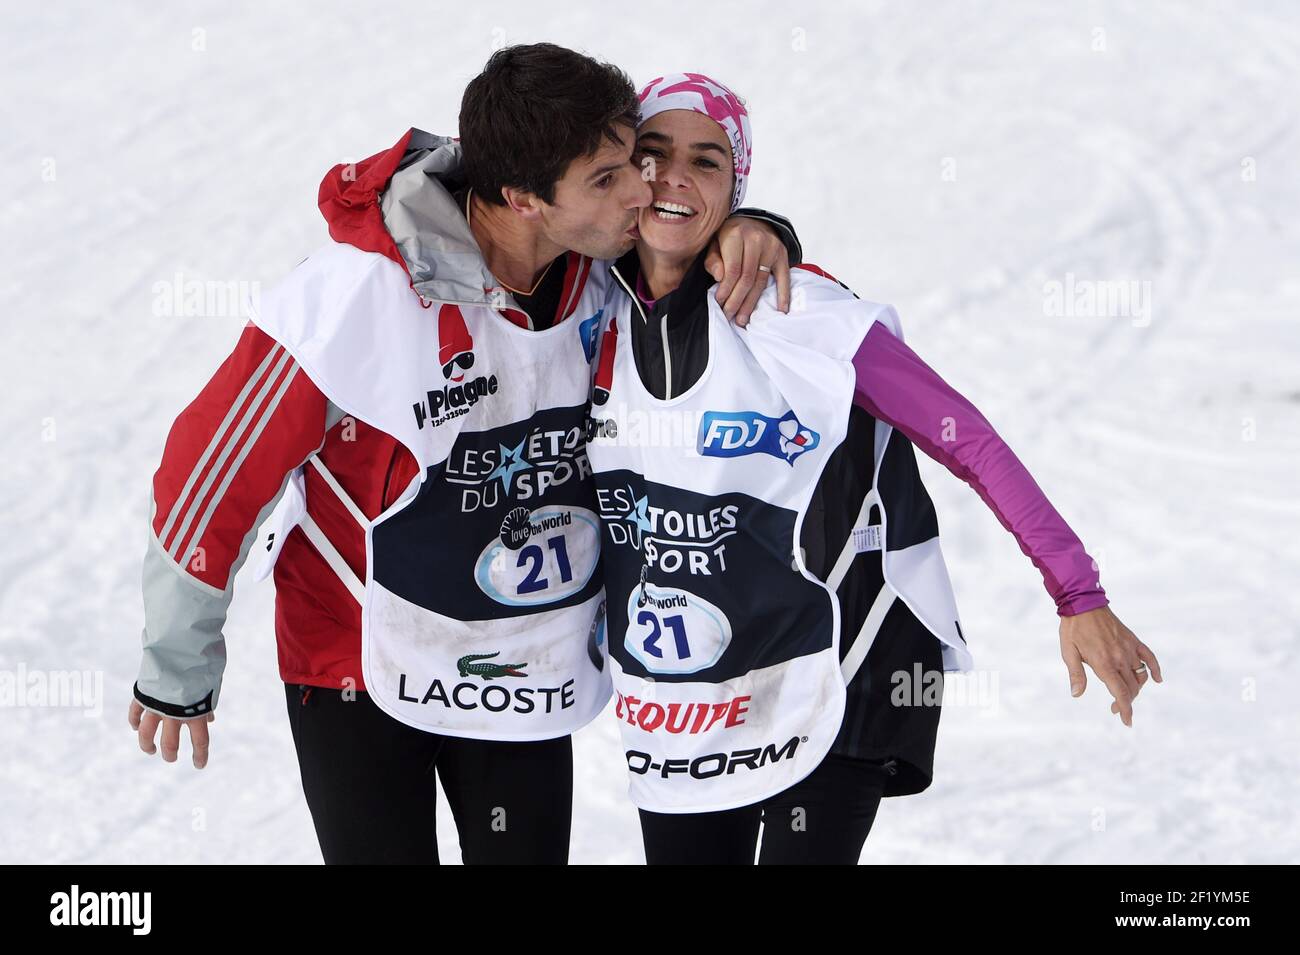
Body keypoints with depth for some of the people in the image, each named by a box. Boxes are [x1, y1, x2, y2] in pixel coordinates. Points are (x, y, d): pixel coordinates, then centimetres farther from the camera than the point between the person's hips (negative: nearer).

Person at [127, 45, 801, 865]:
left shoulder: (599, 274, -12)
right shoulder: (358, 296, -27)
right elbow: (211, 475, -17)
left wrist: (751, 233, -15)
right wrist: (179, 673, -5)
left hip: (530, 669, 4)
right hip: (358, 675, -4)